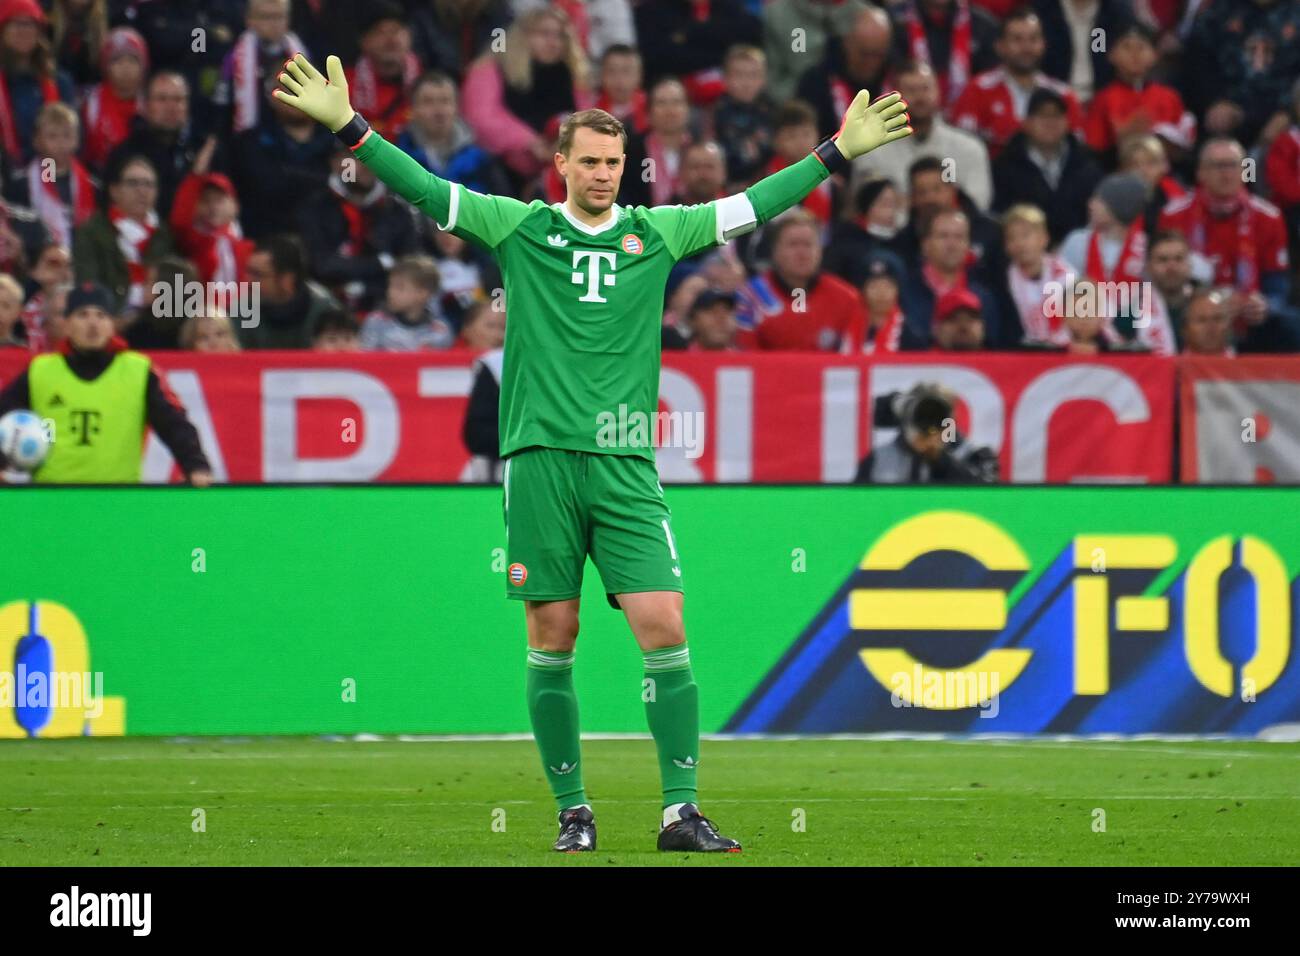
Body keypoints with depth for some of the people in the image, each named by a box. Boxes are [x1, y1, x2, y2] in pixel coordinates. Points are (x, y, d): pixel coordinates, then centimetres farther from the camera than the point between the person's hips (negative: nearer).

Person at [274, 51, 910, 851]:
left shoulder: (656, 234, 11)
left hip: (625, 464, 1)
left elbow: (752, 207, 17)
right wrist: (349, 126, -2)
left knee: (664, 627, -9)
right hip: (540, 456, -1)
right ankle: (574, 811, 10)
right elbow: (423, 188, 5)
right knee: (553, 641, 1)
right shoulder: (520, 228, 6)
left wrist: (838, 154, 16)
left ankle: (682, 812, -7)